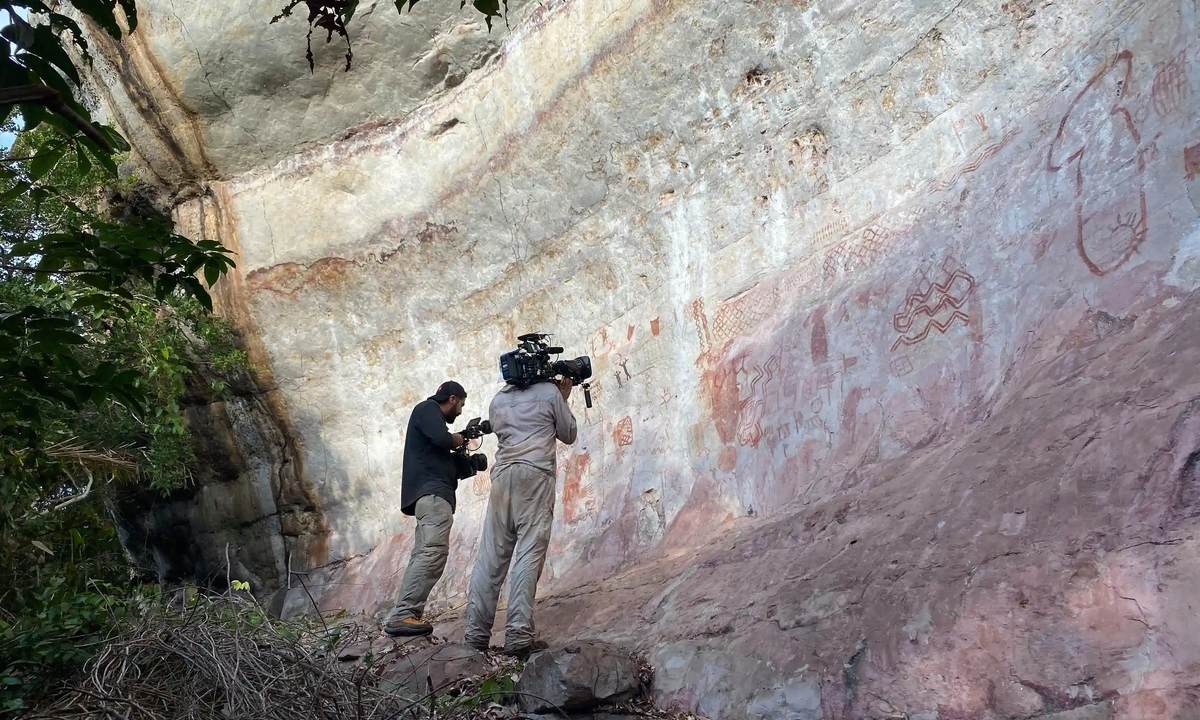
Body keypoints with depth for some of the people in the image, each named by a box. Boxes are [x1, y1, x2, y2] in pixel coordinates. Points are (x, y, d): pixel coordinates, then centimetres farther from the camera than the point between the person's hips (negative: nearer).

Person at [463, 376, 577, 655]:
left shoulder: (498, 400, 20)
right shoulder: (550, 392, 8)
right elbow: (568, 435, 15)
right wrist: (564, 398, 27)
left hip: (502, 474, 5)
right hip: (536, 475, -4)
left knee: (491, 556, 2)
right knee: (529, 554, -9)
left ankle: (476, 634, -2)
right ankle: (519, 636, -15)